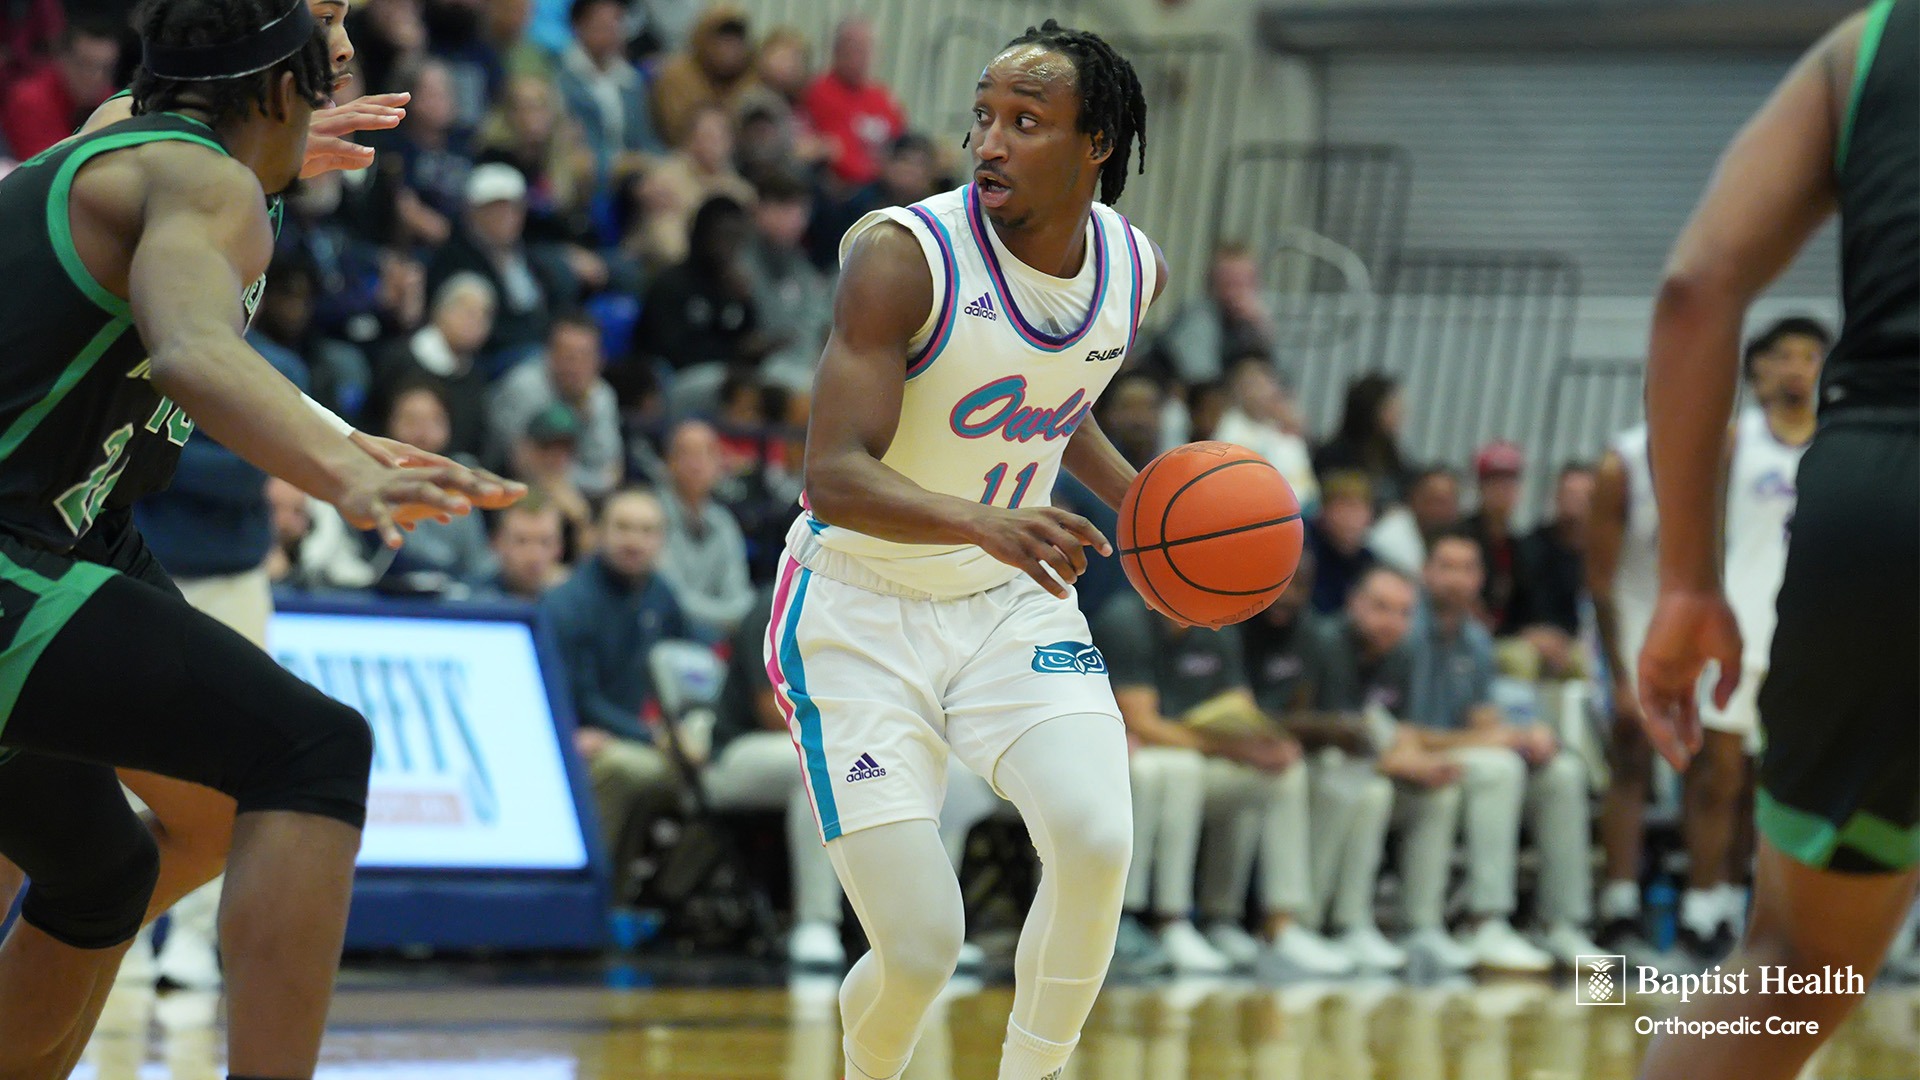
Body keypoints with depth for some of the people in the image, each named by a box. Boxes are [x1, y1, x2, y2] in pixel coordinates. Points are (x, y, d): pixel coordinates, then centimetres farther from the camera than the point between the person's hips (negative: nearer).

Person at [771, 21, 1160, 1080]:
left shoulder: (1134, 270, -4)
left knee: (1096, 842, -23)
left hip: (1010, 603, 5)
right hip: (859, 608, -4)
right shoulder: (905, 255, -23)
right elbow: (835, 474, -31)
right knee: (920, 949, -11)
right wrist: (985, 522, -47)